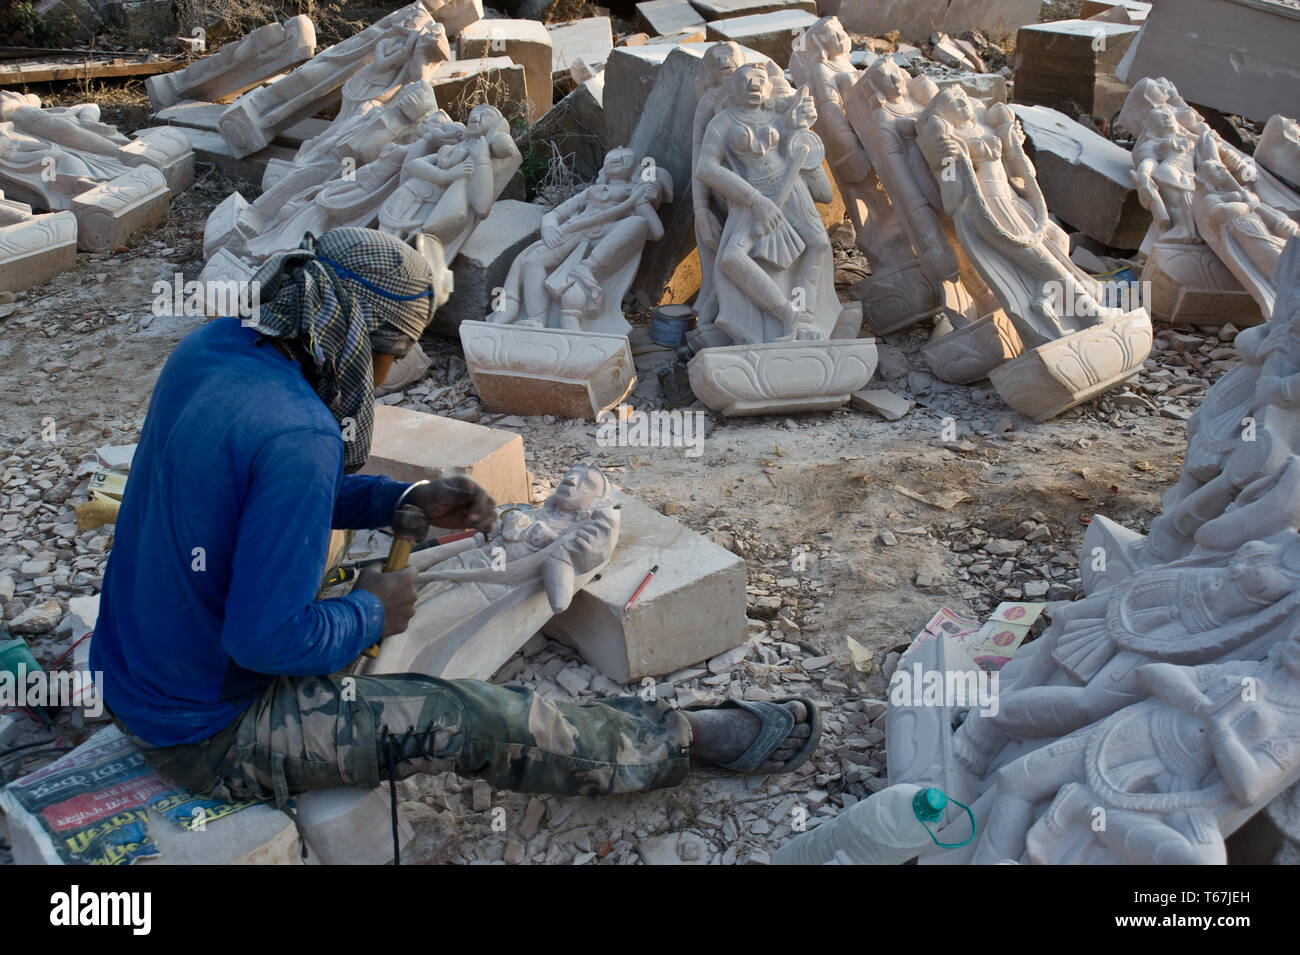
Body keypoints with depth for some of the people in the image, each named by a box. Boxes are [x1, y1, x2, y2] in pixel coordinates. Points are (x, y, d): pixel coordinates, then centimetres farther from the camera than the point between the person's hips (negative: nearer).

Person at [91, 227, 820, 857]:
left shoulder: (209, 349, -4)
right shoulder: (297, 438, -31)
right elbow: (266, 638, -29)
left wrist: (410, 502, 2)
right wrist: (372, 616, -11)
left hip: (130, 678, 9)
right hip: (208, 734, -9)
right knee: (482, 723, -6)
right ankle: (683, 739, 11)